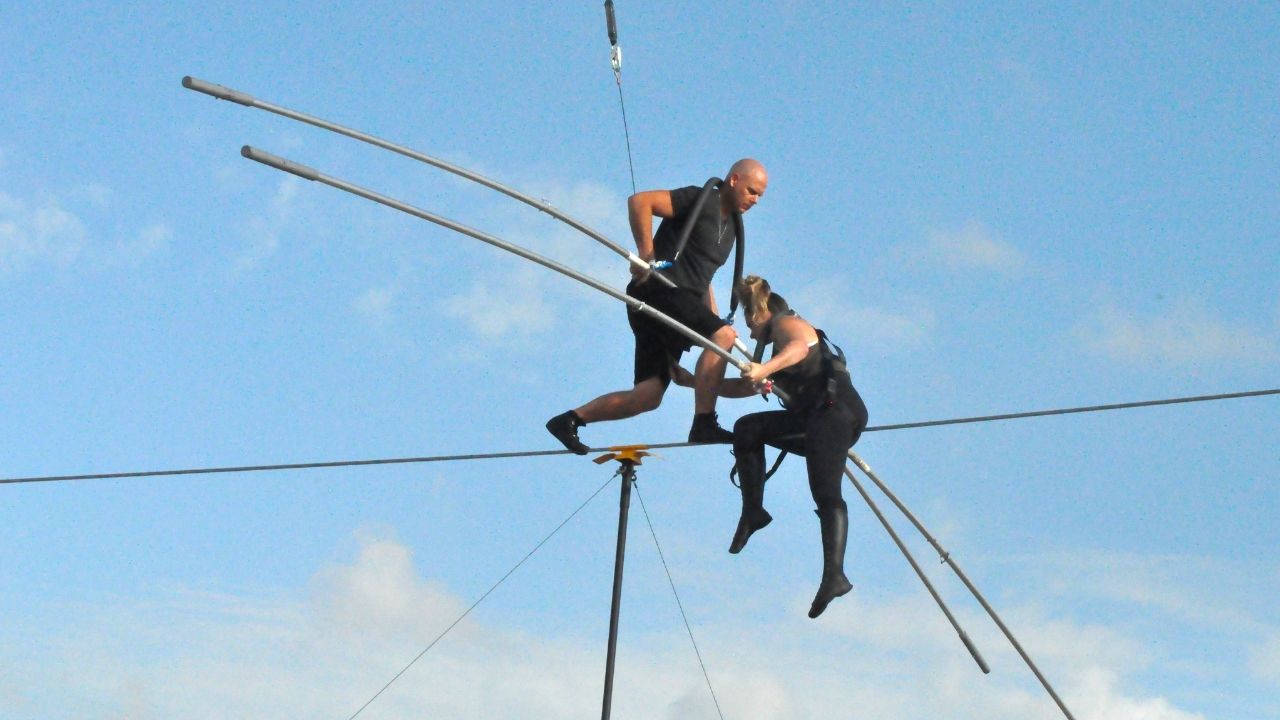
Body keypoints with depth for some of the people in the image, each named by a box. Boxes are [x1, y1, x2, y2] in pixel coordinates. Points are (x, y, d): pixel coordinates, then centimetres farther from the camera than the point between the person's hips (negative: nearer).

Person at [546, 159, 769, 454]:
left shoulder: (730, 228, 22)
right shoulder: (699, 200, -4)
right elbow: (639, 201, -15)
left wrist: (714, 320, 21)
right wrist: (646, 253, -21)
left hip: (682, 301, 9)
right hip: (656, 291, -9)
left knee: (649, 395, 0)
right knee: (723, 334, -27)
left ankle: (570, 419, 5)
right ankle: (704, 424, -32)